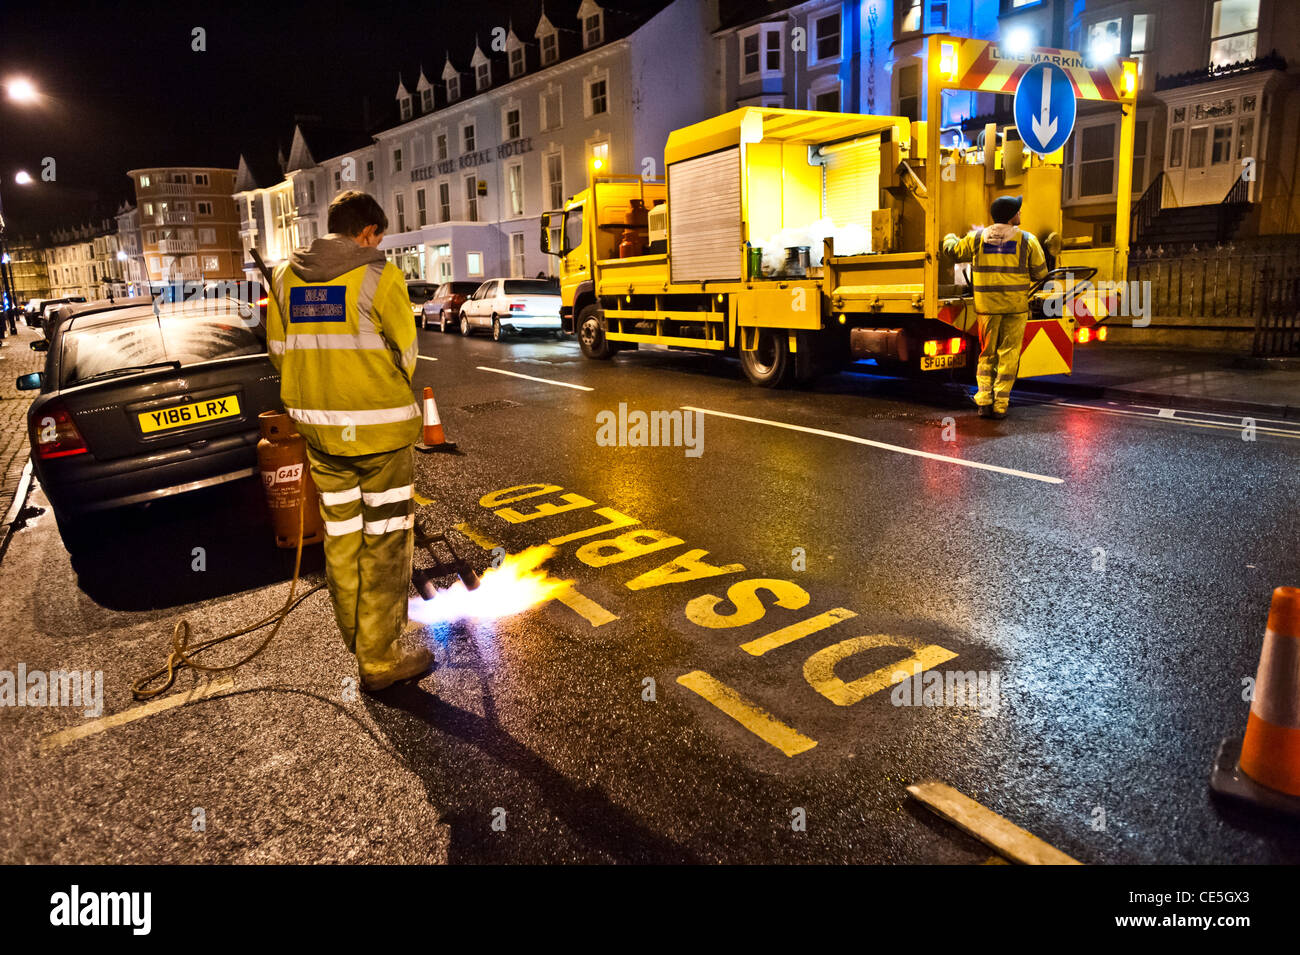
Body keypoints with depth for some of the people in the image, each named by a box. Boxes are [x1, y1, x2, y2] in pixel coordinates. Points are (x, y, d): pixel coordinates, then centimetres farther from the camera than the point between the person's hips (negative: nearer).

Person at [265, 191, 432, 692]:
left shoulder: (286, 275, 7)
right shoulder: (378, 276, -10)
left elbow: (279, 349, 11)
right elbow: (406, 351, -5)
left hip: (318, 427, 6)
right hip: (379, 427, -6)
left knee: (341, 536, 16)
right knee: (385, 542, 3)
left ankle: (358, 637, 30)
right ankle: (379, 660, 10)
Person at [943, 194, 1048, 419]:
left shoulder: (977, 239, 1)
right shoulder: (1027, 241, -3)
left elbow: (954, 251, 17)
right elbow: (1040, 273, 1)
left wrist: (949, 238, 39)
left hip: (987, 306, 2)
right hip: (1016, 307, -2)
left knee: (987, 354, 13)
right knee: (1008, 354, 4)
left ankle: (984, 401, 7)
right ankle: (1000, 404, 2)